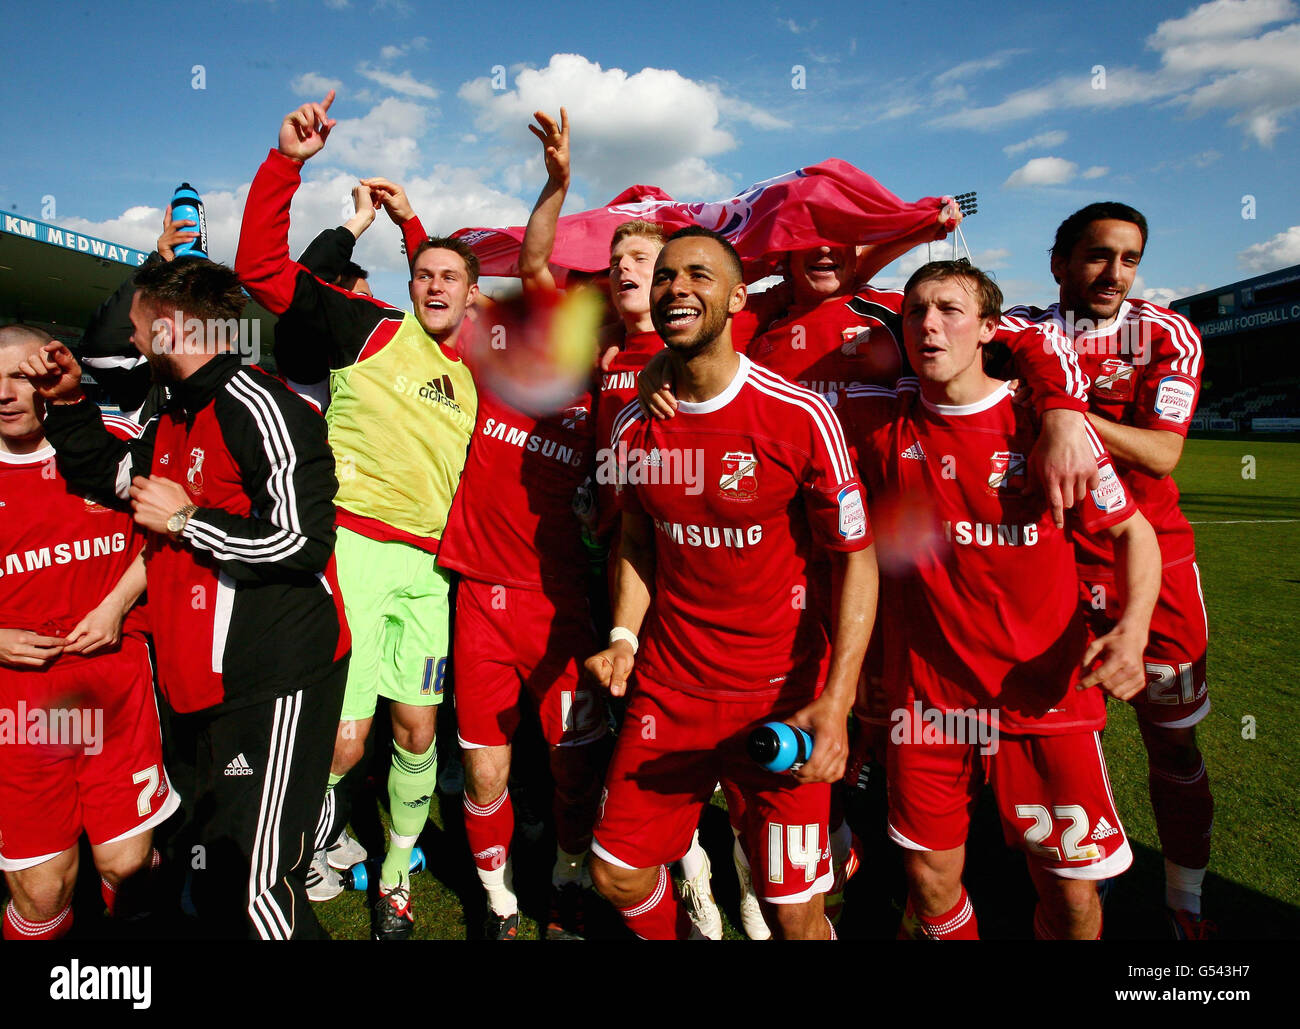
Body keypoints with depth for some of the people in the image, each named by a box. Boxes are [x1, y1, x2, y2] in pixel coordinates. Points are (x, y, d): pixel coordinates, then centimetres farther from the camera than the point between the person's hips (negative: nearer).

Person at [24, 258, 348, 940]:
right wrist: (68, 402, 19)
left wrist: (185, 520, -11)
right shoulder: (174, 425, 17)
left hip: (274, 683, -10)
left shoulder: (255, 405, -13)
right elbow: (102, 475, 35)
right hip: (208, 691, 10)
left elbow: (304, 541, -24)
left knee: (253, 888, -8)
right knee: (217, 886, 18)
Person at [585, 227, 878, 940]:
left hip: (782, 692, -3)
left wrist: (836, 701, -18)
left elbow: (856, 556, -9)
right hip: (668, 687, 4)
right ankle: (676, 933, 42)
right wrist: (623, 638, -1)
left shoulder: (800, 417, -14)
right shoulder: (633, 427, 0)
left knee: (793, 912, 2)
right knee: (617, 874, 10)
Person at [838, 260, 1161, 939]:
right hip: (925, 695, 1)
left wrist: (1132, 628, -14)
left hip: (1046, 696, -1)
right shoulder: (881, 426, -3)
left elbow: (1132, 529, 1)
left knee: (1071, 895, 8)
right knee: (929, 880, 10)